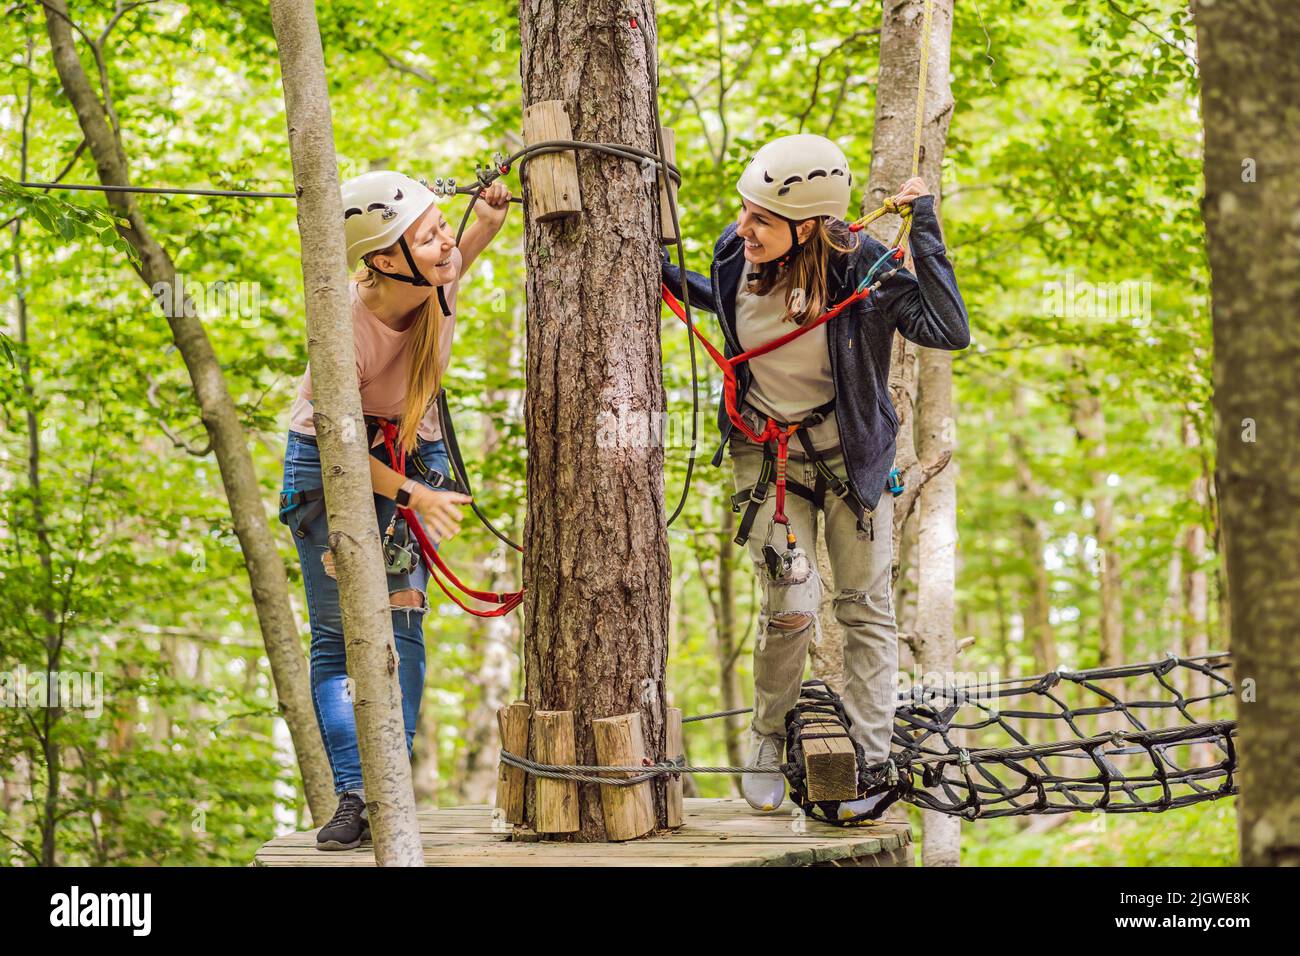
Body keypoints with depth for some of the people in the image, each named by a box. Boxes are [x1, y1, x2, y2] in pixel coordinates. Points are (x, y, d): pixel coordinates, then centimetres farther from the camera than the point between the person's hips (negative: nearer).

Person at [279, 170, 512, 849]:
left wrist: (487, 224, -10)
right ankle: (354, 798, -5)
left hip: (412, 451, 3)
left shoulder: (438, 278, -20)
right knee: (338, 632, -5)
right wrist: (411, 496, -18)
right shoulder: (344, 327, -32)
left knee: (399, 619, -7)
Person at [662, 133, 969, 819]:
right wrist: (663, 273, 4)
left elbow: (950, 331, -30)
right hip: (766, 454, 1)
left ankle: (868, 765, 14)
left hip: (851, 454, -1)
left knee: (865, 609, 3)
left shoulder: (858, 266, -21)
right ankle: (768, 740, 14)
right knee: (791, 606, -11)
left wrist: (924, 231, -30)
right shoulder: (736, 253, -12)